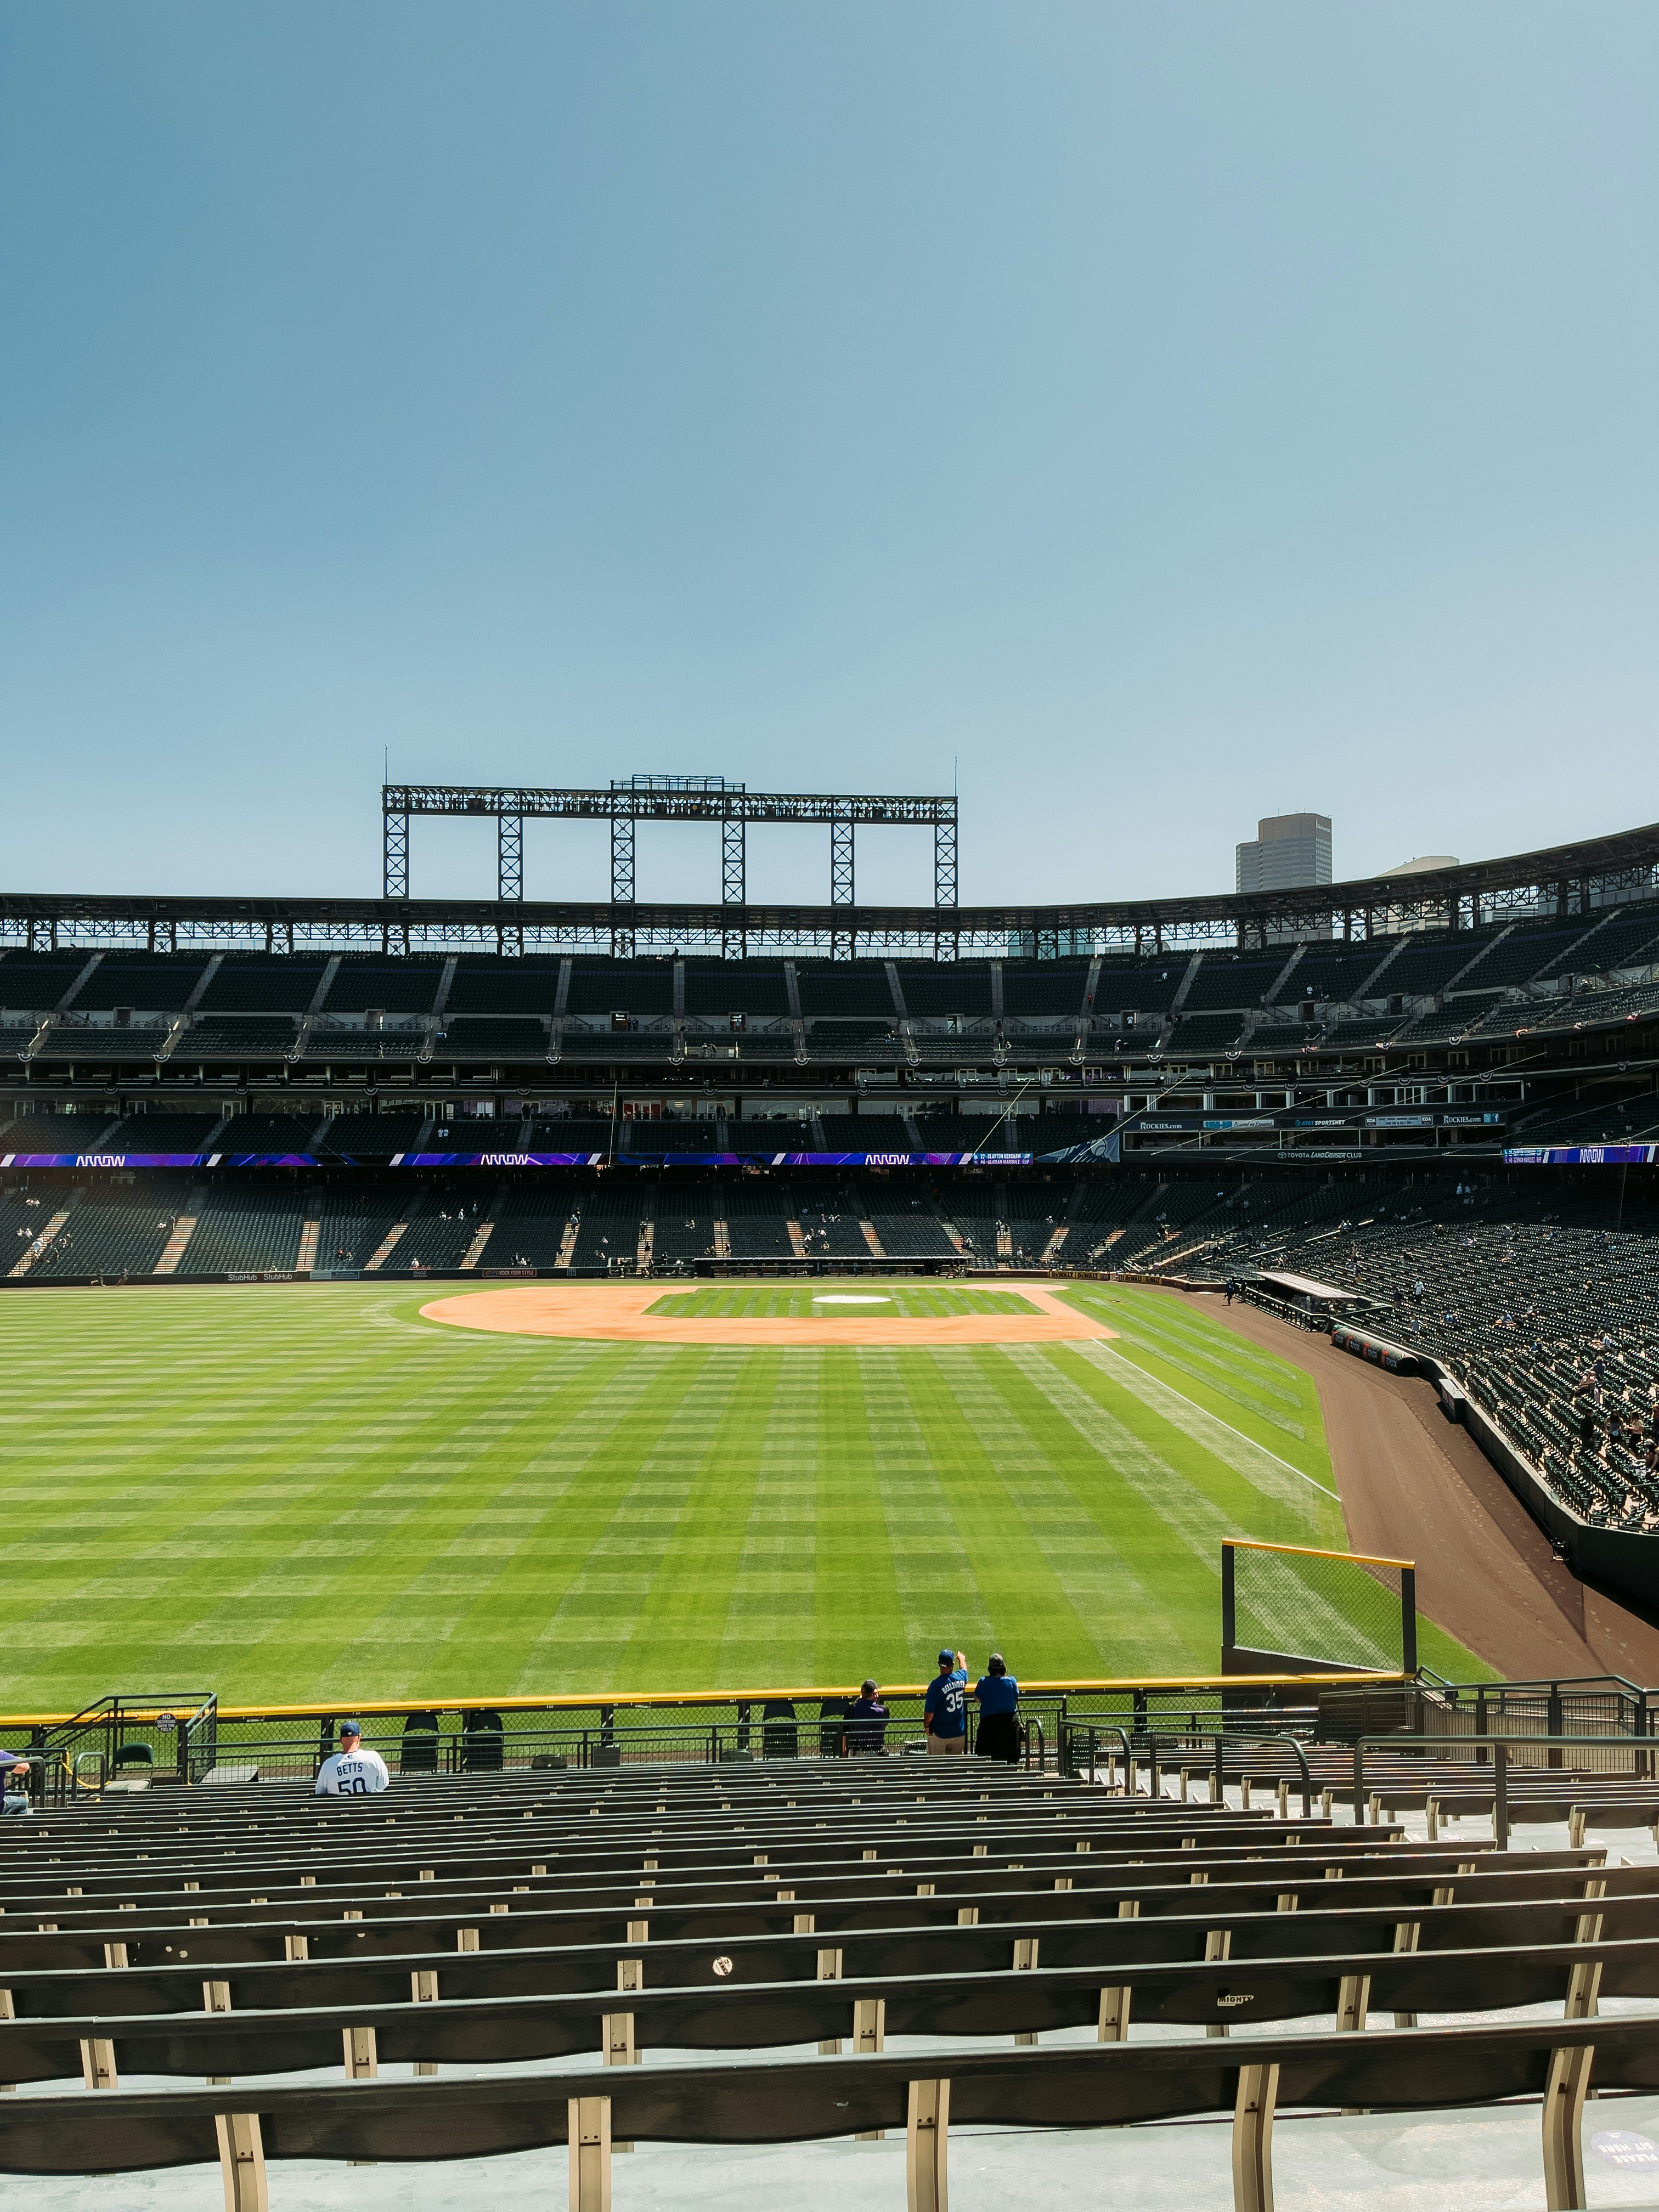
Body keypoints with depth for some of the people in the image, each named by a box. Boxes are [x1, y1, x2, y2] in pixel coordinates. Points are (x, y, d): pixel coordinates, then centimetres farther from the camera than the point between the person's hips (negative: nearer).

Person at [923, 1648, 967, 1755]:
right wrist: (961, 1658, 39)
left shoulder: (936, 1685, -23)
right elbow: (964, 1668, 18)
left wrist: (926, 1726, 0)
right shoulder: (961, 1678, -9)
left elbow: (929, 1711, -19)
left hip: (939, 1734, -4)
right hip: (959, 1732, 4)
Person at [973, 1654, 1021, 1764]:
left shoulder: (984, 1682, -11)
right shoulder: (1011, 1681, -8)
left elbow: (977, 1698, -1)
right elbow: (1017, 1697, 5)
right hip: (1009, 1720, 2)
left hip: (989, 1721, -2)